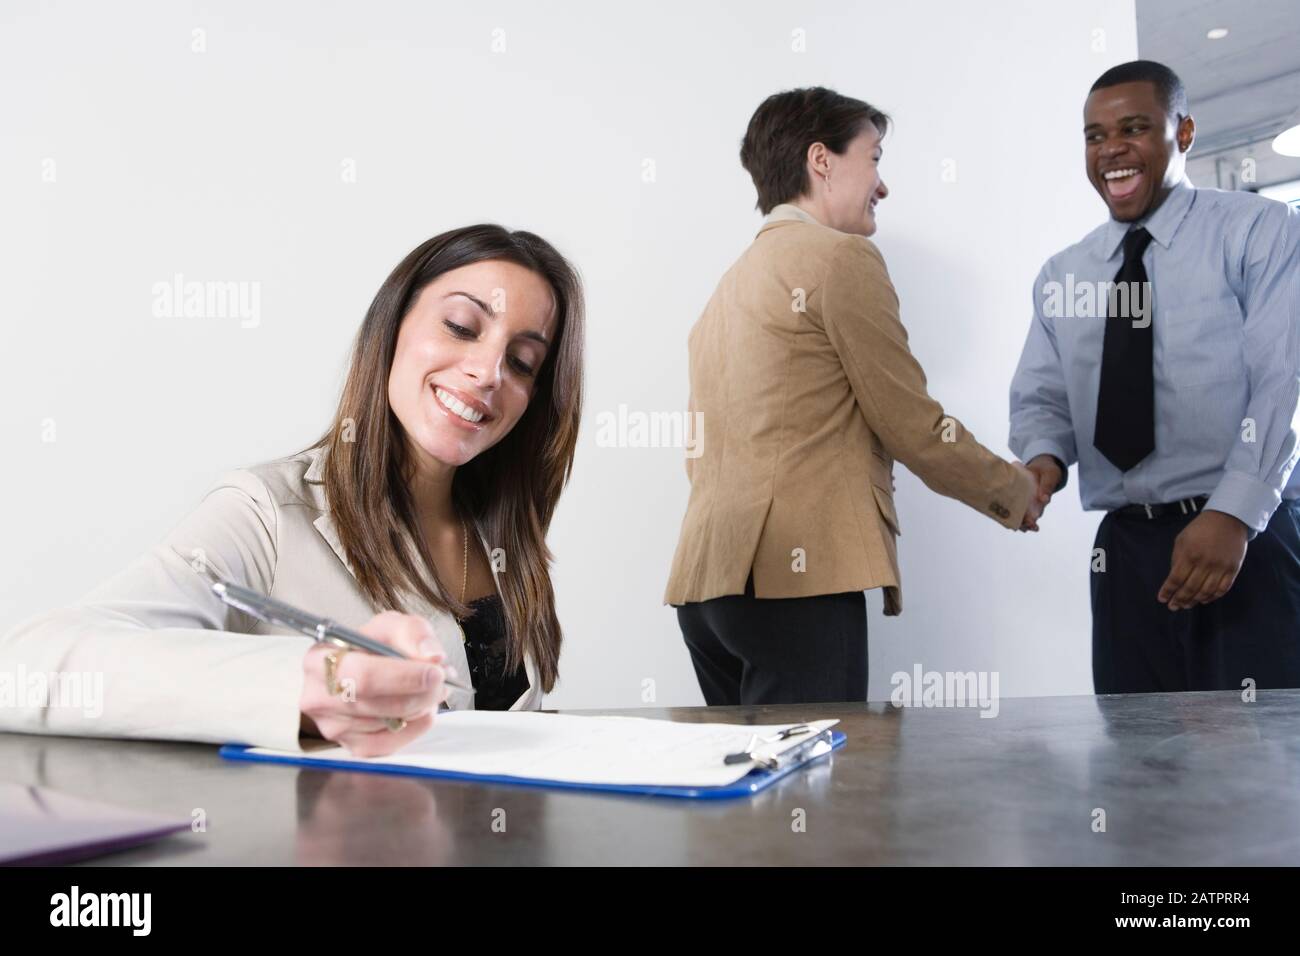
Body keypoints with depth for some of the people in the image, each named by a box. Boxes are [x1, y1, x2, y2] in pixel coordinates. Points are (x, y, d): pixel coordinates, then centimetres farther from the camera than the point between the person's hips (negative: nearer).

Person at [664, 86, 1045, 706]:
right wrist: (1017, 492, 12)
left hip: (707, 578, 9)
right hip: (798, 575, -9)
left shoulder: (730, 284, 22)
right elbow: (912, 425, -4)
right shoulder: (843, 257, -3)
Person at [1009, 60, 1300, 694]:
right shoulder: (1061, 276, 13)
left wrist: (1232, 514, -21)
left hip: (1249, 539, -3)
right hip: (1126, 548, 4)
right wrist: (1043, 456, -11)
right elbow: (1040, 398, 13)